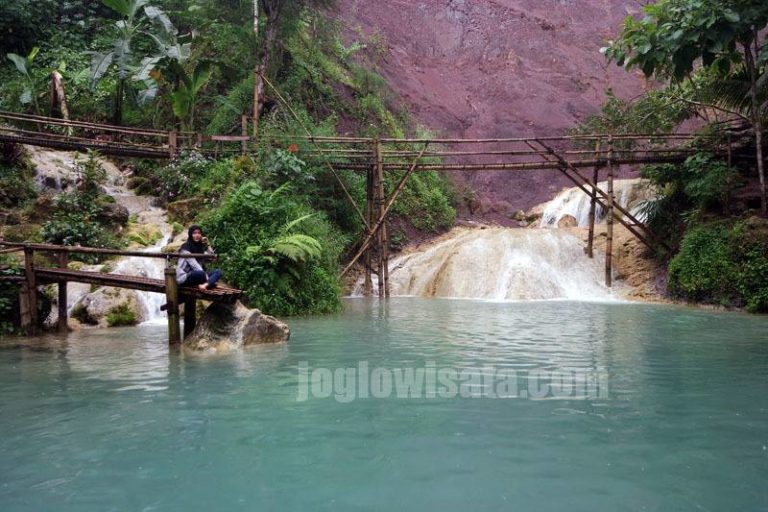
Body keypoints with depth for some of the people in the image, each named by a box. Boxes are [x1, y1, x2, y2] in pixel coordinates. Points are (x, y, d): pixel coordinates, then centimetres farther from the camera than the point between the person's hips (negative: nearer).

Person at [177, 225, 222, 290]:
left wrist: (207, 245, -3)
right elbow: (194, 265, -19)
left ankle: (204, 285, -37)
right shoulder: (186, 247, -9)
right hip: (184, 277, -8)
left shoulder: (200, 247, 13)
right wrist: (207, 279, -25)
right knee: (201, 273, -38)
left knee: (218, 272, -10)